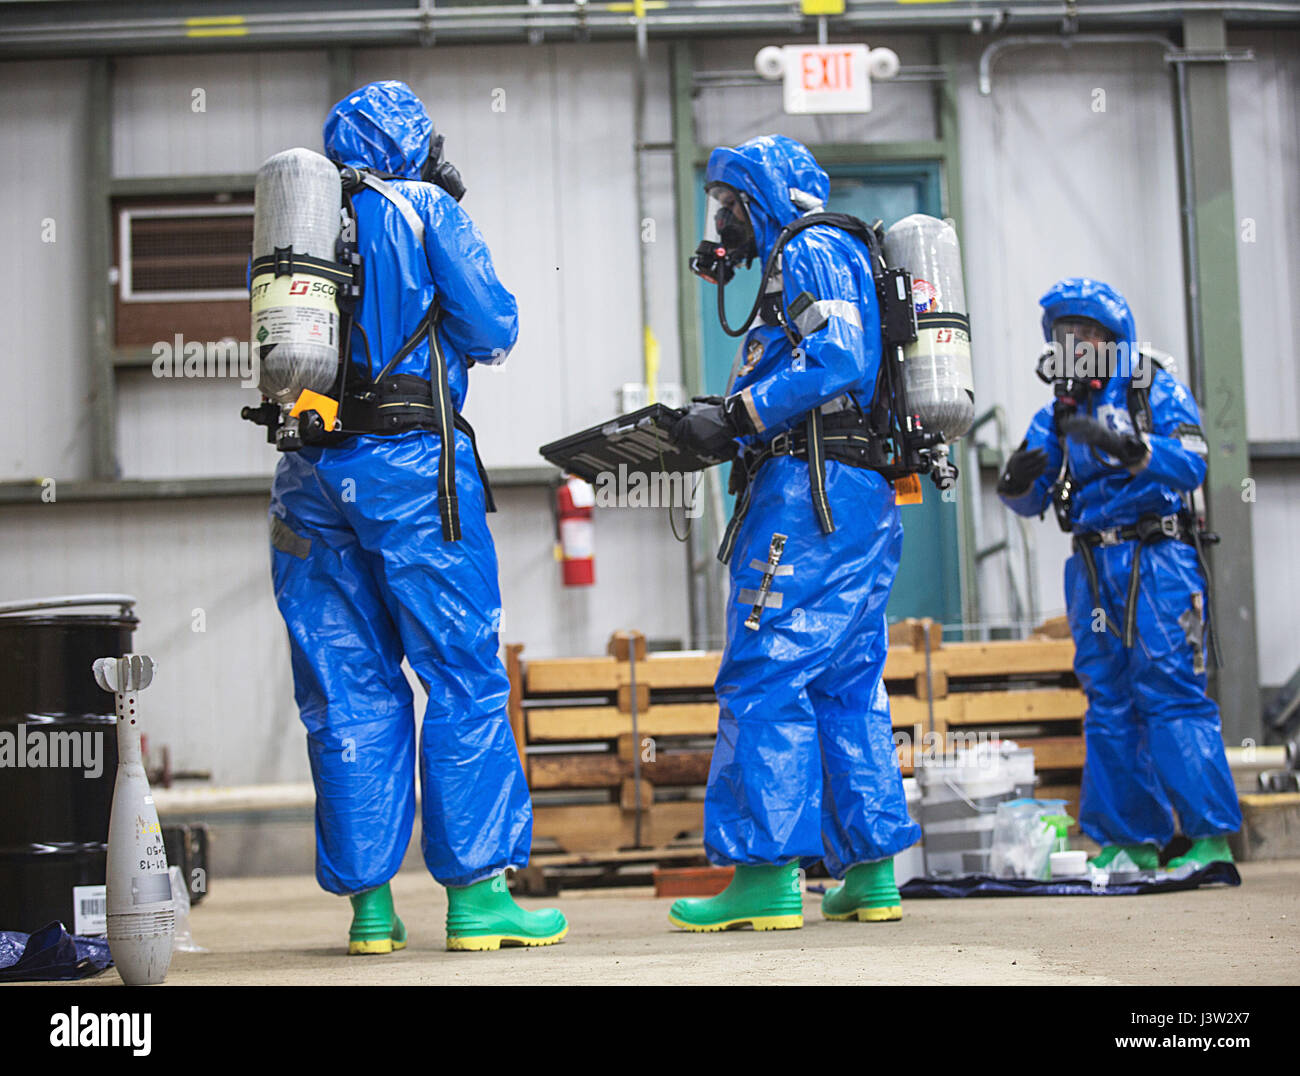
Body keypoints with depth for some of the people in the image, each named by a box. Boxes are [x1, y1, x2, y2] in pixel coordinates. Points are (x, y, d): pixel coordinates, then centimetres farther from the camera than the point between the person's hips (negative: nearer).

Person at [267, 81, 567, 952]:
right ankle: (475, 891, -1)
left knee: (349, 686, 7)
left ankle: (369, 901, 8)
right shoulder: (428, 212, 0)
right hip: (410, 462, -5)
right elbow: (492, 328, -3)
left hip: (311, 471, 5)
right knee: (464, 676, 1)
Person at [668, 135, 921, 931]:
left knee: (765, 677, -10)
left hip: (814, 492, -10)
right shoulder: (815, 260, 27)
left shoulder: (813, 250, -3)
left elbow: (838, 360, -19)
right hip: (869, 502, 10)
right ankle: (872, 873, 13)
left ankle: (768, 875, -11)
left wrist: (737, 416, -17)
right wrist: (726, 426, 12)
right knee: (848, 684, 11)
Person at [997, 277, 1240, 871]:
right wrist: (1019, 478, -15)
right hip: (1094, 568, 5)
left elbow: (1191, 465, -15)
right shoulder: (1059, 412, 15)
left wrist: (1124, 447, -30)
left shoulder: (1155, 390, 1)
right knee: (1108, 703, 4)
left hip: (1158, 560, -5)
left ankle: (1211, 836, -10)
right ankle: (1129, 839, 10)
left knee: (1170, 692, -12)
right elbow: (1028, 500, 8)